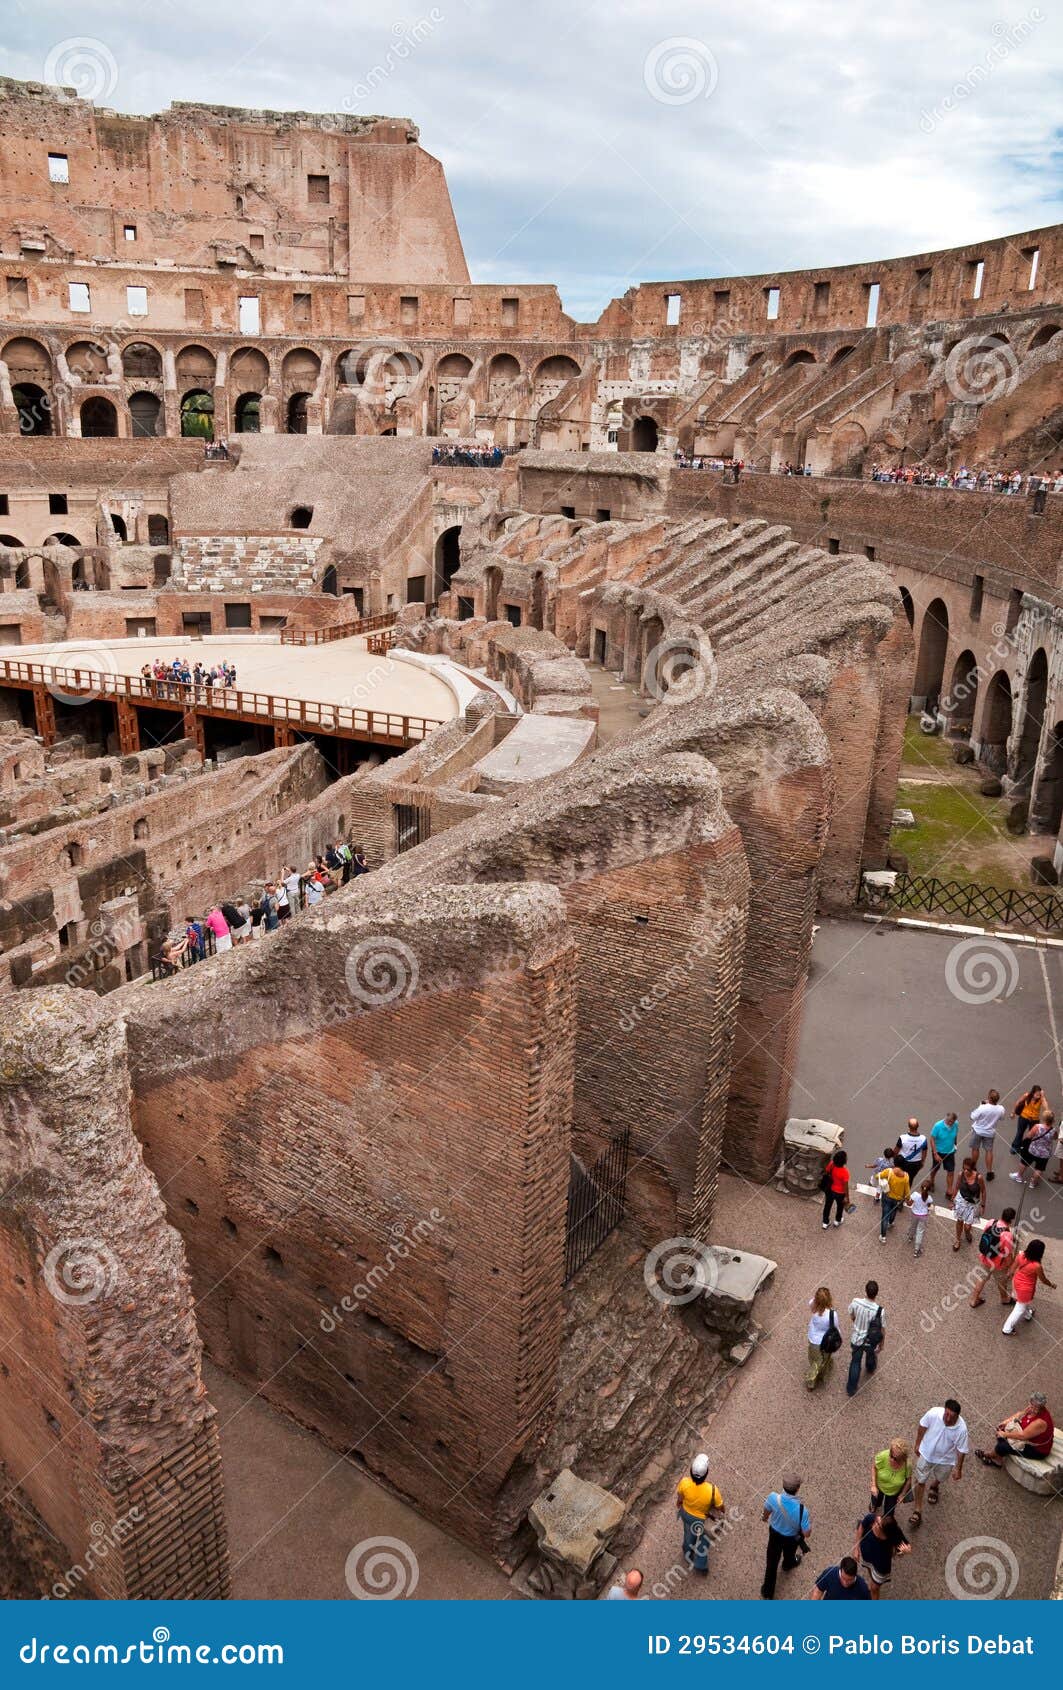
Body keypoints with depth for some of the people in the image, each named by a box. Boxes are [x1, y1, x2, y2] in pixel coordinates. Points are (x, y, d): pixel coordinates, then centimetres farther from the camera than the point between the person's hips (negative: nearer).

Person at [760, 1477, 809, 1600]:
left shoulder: (773, 1498, -34)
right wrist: (810, 1525, -4)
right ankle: (788, 1564, 66)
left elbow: (766, 1511, -10)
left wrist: (765, 1517, 14)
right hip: (791, 1538, -1)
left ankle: (767, 1591, 39)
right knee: (789, 1553, 34)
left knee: (772, 1561, 23)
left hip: (774, 1532, 1)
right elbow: (806, 1534, -26)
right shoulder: (801, 1510, -42)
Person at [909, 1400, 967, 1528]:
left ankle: (934, 1487, 65)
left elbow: (961, 1450, -17)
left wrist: (958, 1469, -5)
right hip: (926, 1453, 0)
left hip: (945, 1459, 0)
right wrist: (918, 1444, 1)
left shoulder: (961, 1429, -35)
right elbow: (923, 1426, -11)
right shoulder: (933, 1413, -33)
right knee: (920, 1481, 13)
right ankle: (917, 1511, 33)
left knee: (939, 1478, 29)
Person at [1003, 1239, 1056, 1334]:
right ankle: (1007, 1329, 25)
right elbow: (1043, 1280, -13)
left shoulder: (1021, 1255, -19)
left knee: (1026, 1301, 36)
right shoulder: (1037, 1266, -33)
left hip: (1017, 1282, 6)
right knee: (1020, 1309, 15)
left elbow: (1012, 1270, -4)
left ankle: (1027, 1315, 63)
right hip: (1025, 1289, -6)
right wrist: (1052, 1284, 9)